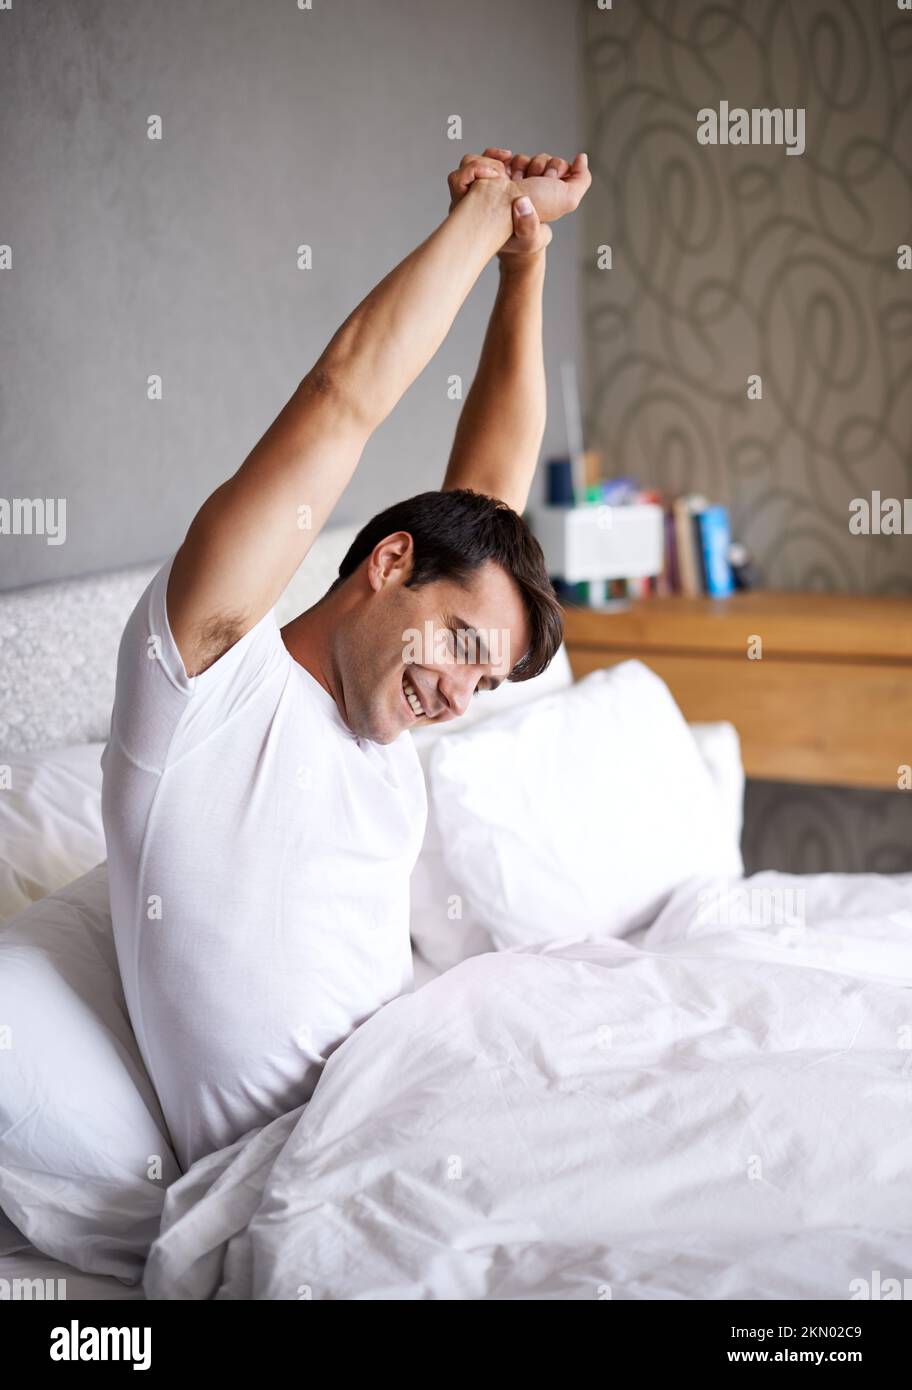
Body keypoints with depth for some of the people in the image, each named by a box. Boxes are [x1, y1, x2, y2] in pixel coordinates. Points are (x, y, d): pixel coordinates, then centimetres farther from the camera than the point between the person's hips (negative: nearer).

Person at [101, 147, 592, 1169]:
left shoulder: (383, 737, 17)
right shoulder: (208, 671, -4)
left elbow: (489, 487, 17)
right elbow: (343, 399, -10)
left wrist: (524, 255, 15)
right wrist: (486, 210, 0)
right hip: (282, 1161, -7)